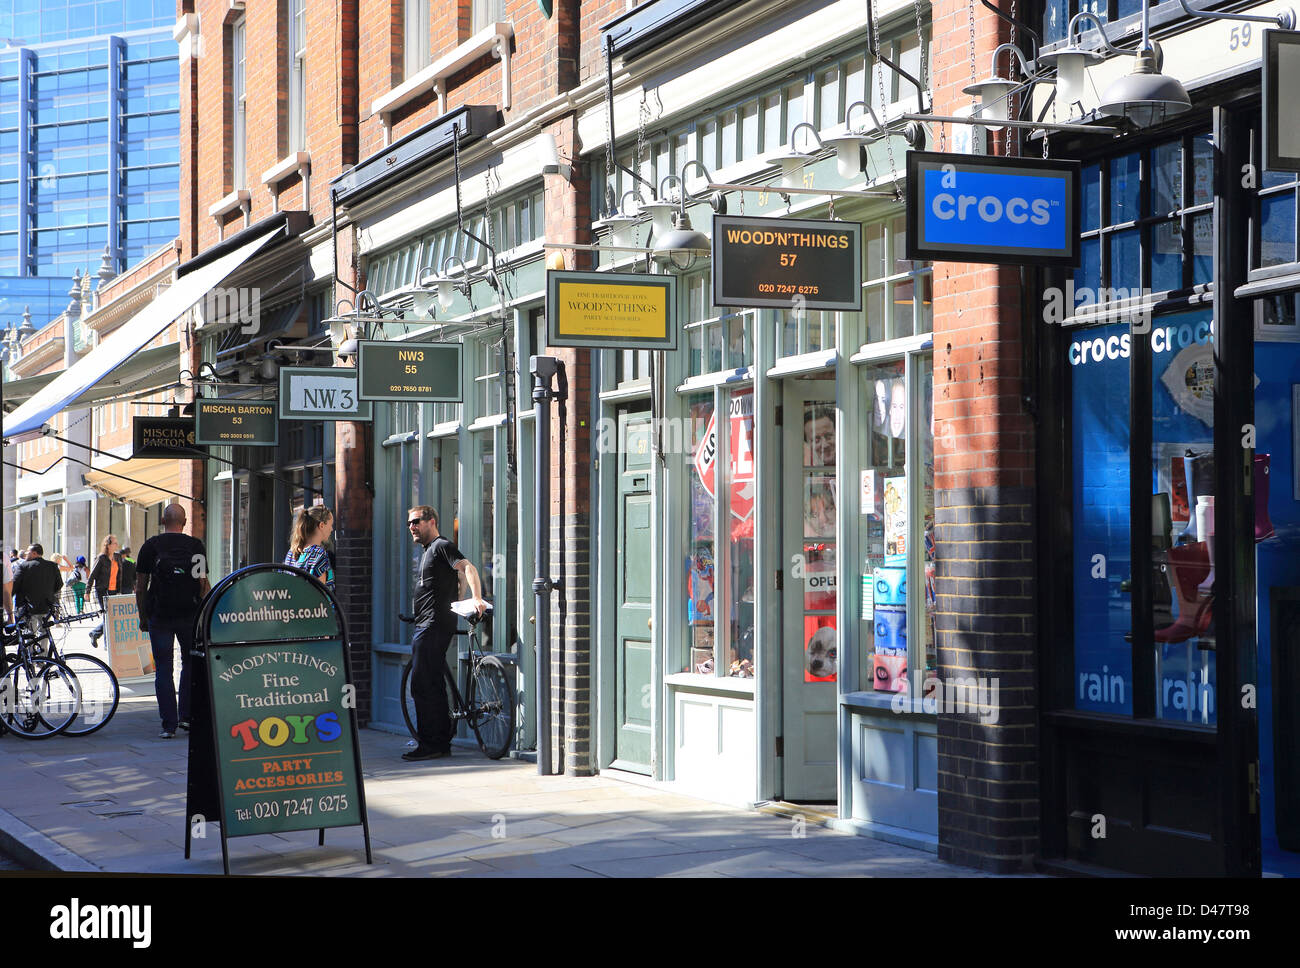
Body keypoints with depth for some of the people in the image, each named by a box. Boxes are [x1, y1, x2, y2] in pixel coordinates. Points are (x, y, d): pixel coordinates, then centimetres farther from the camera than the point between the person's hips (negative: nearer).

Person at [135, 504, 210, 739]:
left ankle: (169, 724, -1)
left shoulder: (151, 546, 1)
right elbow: (203, 584, 0)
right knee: (190, 662, 17)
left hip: (159, 615, -1)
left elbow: (140, 587, 1)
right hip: (190, 614, 1)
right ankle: (186, 716, 13)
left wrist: (143, 618, 9)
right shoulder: (196, 546, 2)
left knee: (163, 669, 2)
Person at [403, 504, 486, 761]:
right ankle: (441, 744, 15)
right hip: (428, 626, 11)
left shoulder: (442, 546, -8)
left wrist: (477, 599, -35)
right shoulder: (430, 550, 22)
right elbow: (456, 582, 30)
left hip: (434, 626, -11)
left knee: (422, 686, -11)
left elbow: (468, 568, -22)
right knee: (432, 686, 12)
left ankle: (430, 744, -9)